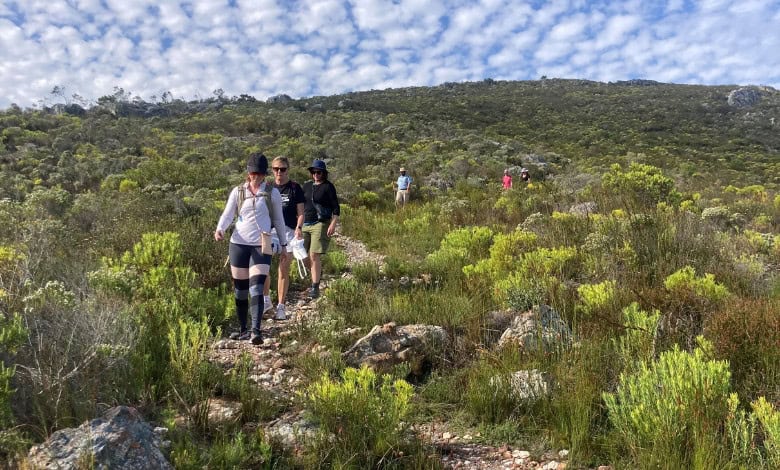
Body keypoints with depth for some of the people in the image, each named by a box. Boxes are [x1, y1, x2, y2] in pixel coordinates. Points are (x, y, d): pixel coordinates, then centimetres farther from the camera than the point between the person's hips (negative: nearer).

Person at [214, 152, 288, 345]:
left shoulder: (272, 193, 5)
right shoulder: (238, 192, 6)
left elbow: (278, 220, 12)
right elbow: (228, 214, 0)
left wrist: (283, 245, 13)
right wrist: (220, 229, -21)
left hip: (261, 246, -2)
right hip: (239, 244, 2)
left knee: (256, 288, -14)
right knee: (240, 289, 8)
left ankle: (256, 331, -19)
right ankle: (242, 329, 20)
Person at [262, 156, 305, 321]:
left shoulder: (295, 188, 4)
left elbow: (301, 213, 2)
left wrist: (299, 228, -15)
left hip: (288, 231, -2)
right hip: (269, 230, 3)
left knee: (284, 270, 1)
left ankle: (281, 307, 11)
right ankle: (266, 300, 12)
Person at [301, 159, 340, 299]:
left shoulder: (328, 186, -2)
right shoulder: (307, 185, 14)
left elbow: (336, 208, -5)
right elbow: (300, 204, 21)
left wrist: (333, 224, -16)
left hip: (320, 224, -6)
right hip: (306, 224, 6)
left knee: (314, 256, -11)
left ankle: (315, 287, -4)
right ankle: (317, 273, 35)